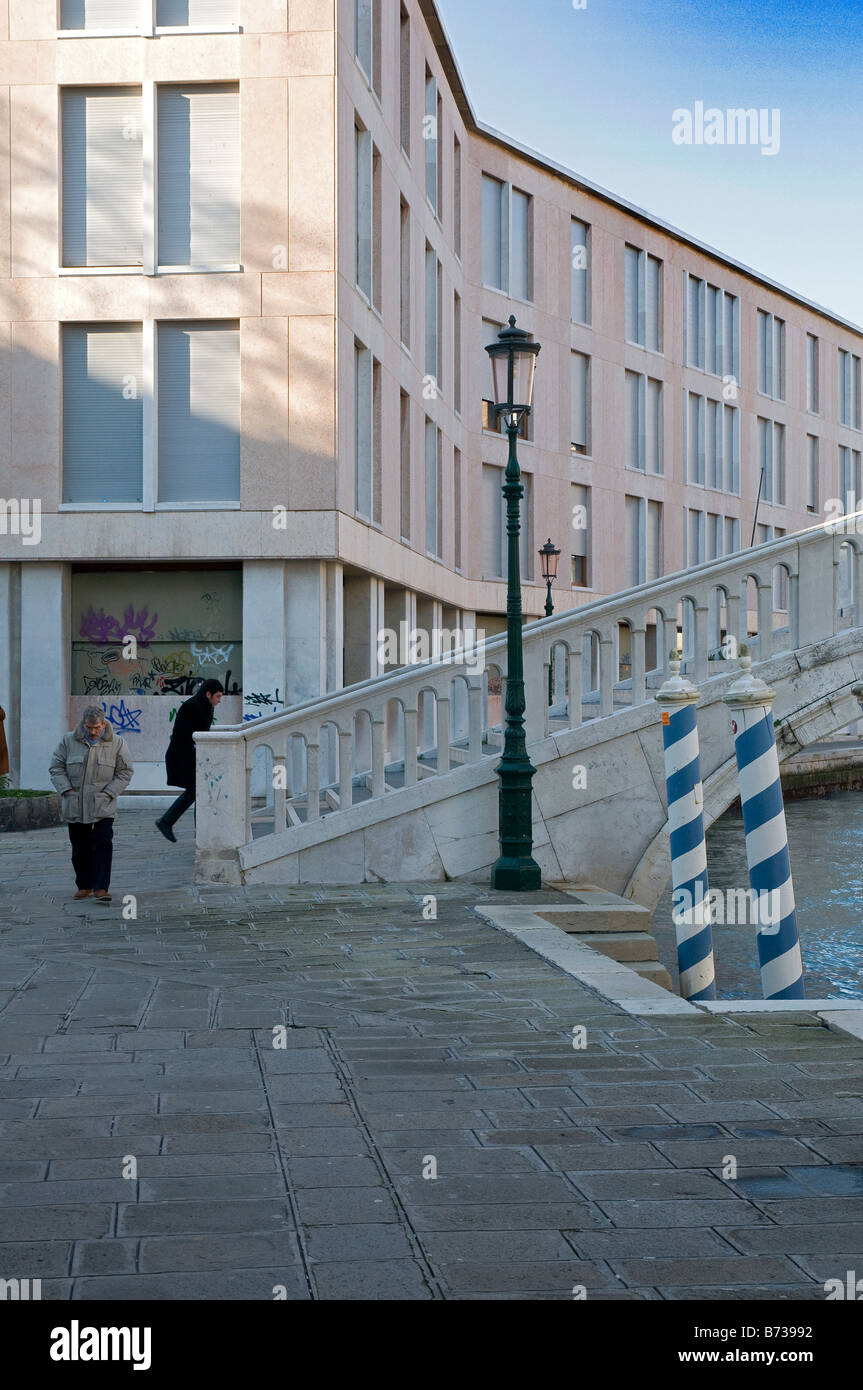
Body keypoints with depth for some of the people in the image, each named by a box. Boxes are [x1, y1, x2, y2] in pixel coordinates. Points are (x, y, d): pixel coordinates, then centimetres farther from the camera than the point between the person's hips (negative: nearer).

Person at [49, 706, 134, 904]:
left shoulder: (116, 743, 0)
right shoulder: (68, 741, 3)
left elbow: (125, 772, 3)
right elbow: (56, 768, 6)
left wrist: (108, 793, -7)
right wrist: (67, 790, -7)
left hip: (103, 808, -2)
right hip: (75, 807, 2)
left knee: (103, 845, -11)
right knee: (80, 848, 9)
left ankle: (101, 888, -9)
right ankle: (84, 886, 22)